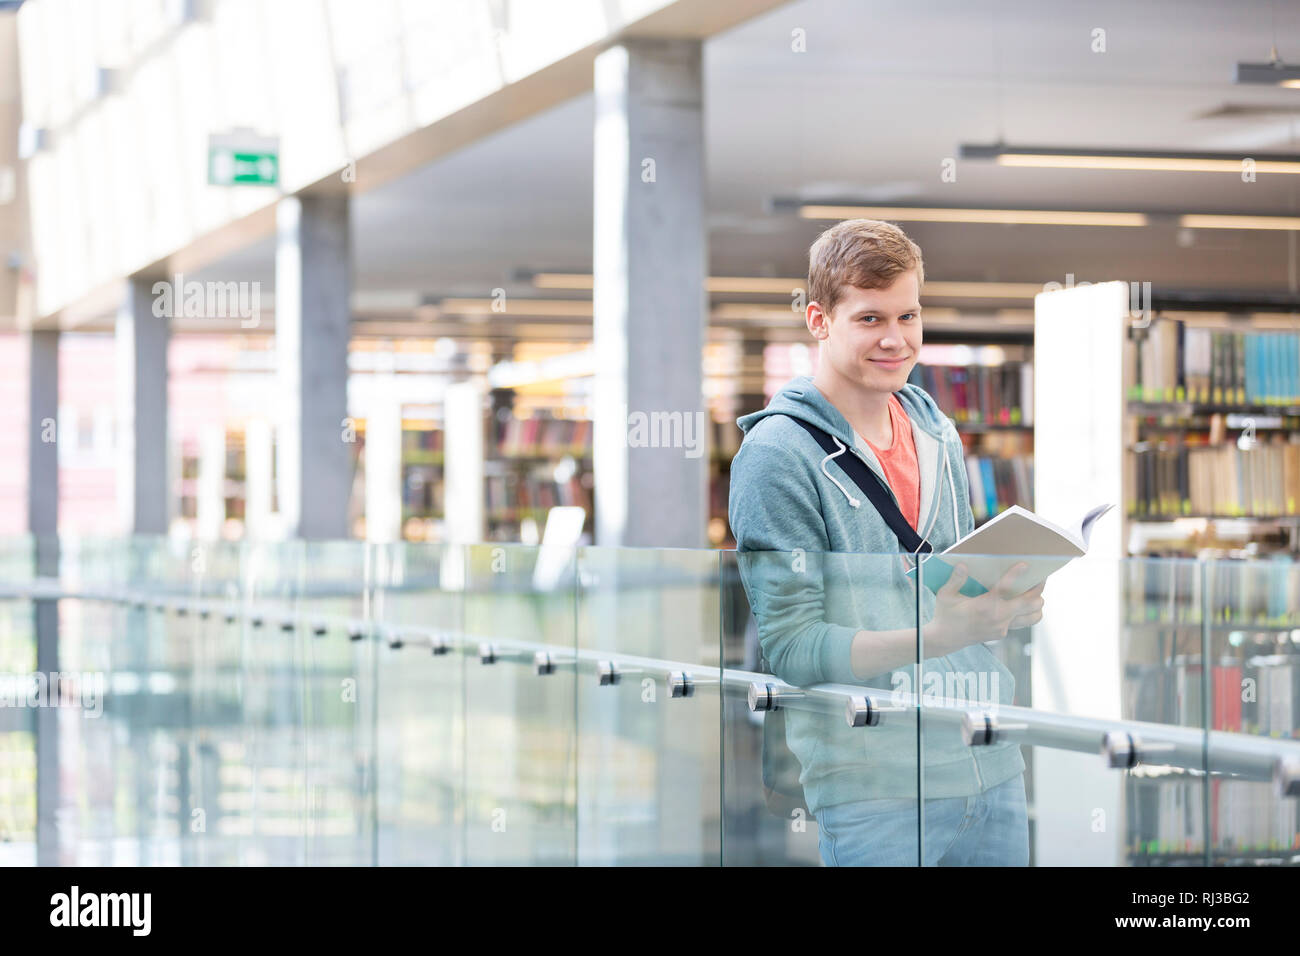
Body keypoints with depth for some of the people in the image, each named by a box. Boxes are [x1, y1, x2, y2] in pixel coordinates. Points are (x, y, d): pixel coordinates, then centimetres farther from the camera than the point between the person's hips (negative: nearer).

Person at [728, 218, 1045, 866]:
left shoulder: (937, 434, 14)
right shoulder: (779, 453, -8)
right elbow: (788, 647, -14)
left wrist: (1007, 610, 0)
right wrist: (932, 638, -25)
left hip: (990, 768, 7)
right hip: (871, 784, -6)